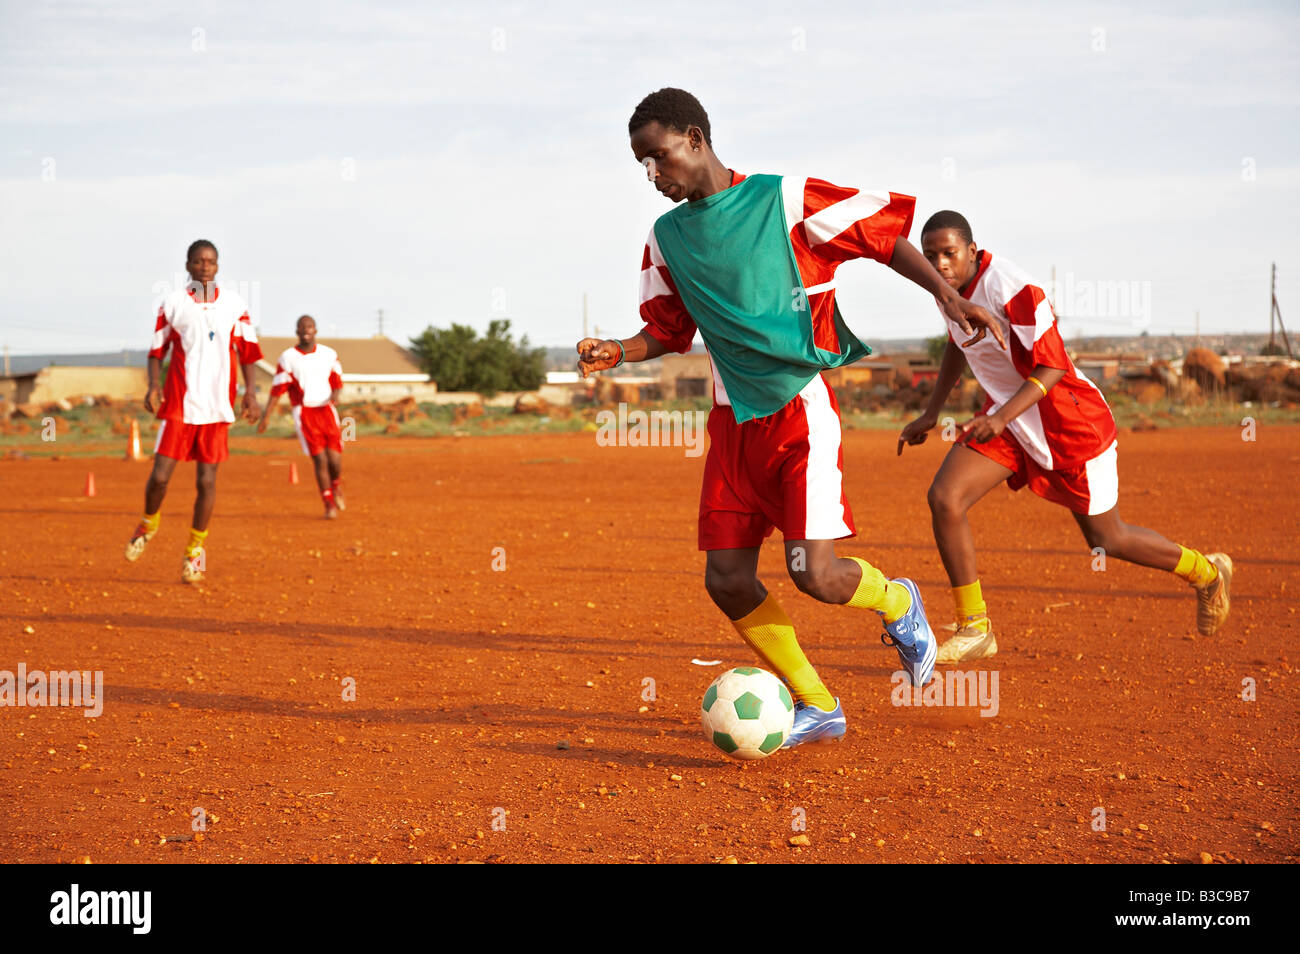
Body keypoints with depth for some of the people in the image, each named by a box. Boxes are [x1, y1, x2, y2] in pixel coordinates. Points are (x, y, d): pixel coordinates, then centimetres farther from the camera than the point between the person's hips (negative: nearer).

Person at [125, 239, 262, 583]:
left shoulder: (233, 304, 5)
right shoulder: (172, 303, 2)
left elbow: (247, 351, 11)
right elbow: (157, 349, 7)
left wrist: (250, 391, 1)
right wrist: (153, 384, -8)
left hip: (216, 406, 1)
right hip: (178, 403, -1)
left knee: (207, 480, 1)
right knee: (160, 475, -6)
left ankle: (197, 546, 17)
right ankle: (148, 523, 25)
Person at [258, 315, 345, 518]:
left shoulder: (329, 355, 8)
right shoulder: (288, 358, 0)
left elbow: (337, 383, 13)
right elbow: (277, 390, 1)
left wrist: (335, 396, -10)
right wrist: (265, 417, -3)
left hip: (327, 411, 2)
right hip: (304, 414, -2)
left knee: (335, 461, -5)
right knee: (320, 460, -9)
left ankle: (335, 486, 30)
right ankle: (329, 505, 5)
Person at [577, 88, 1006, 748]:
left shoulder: (784, 200, -7)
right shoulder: (666, 237, 8)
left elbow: (883, 230, -2)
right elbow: (667, 329, 17)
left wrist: (947, 295, -11)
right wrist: (619, 352, -4)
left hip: (800, 407, -5)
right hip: (734, 421, 6)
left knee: (814, 574, -17)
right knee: (727, 581, -3)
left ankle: (895, 602, 19)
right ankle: (817, 706, 16)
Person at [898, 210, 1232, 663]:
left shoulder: (1011, 289, -27)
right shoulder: (950, 286, -3)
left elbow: (1052, 367, -27)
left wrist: (1001, 417, -39)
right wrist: (931, 414, 16)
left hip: (1069, 422, -7)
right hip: (1007, 420, 7)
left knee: (1107, 541, 7)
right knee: (944, 498, -12)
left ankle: (1207, 572, 34)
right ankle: (974, 629, -1)